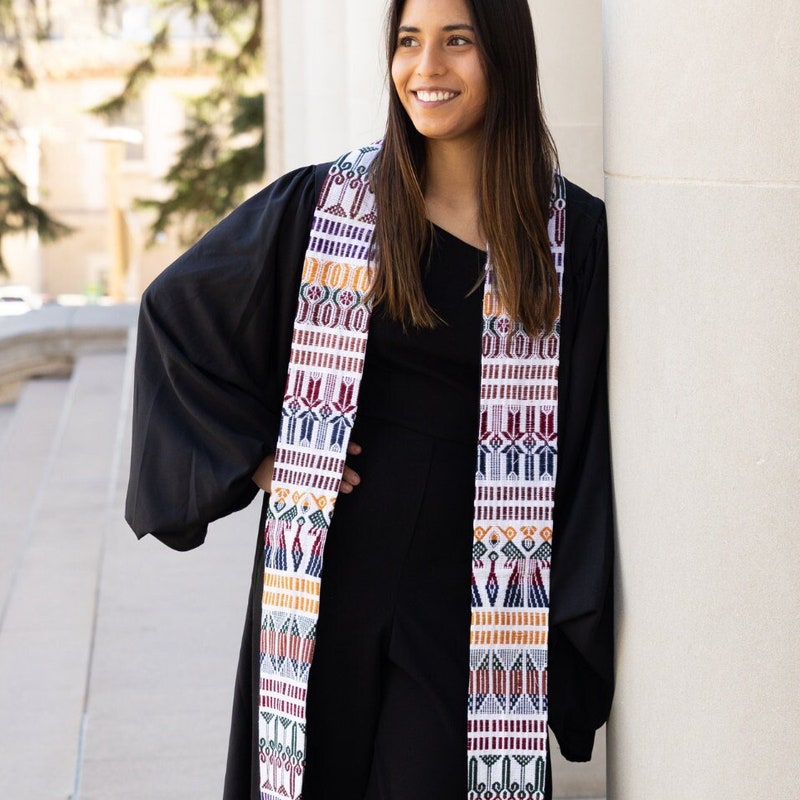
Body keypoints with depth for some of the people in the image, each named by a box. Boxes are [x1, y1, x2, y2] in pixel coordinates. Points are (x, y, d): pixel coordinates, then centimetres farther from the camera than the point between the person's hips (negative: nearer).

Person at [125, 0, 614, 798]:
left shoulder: (574, 236, -1)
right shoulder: (321, 206, -1)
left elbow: (592, 447, 1)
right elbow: (173, 306, 8)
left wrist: (582, 625, -4)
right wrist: (253, 455, 1)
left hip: (473, 588, -1)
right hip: (335, 573, 1)